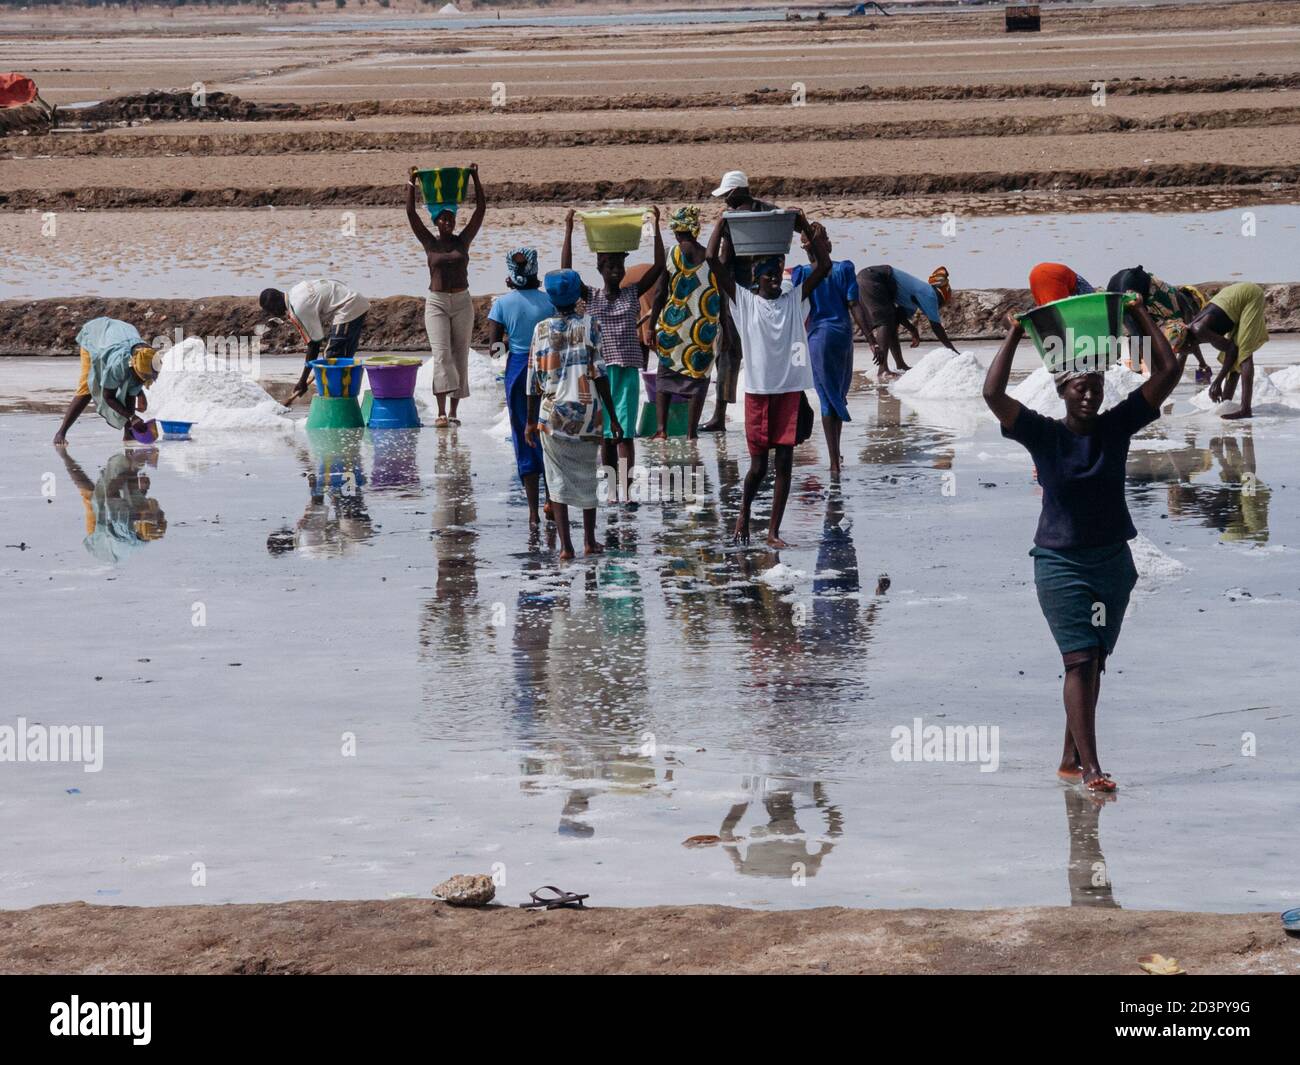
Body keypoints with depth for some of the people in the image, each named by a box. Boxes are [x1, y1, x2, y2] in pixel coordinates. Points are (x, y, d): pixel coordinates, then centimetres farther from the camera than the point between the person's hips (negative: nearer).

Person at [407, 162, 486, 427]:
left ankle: (454, 412, 9)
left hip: (462, 303, 2)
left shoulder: (463, 241, 4)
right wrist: (412, 183, -8)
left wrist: (475, 178, -5)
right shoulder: (430, 243, 1)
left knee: (460, 356, 3)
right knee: (441, 354, -13)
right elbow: (411, 214, -5)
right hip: (436, 303, -2)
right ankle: (441, 412, -19)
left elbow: (480, 209, 0)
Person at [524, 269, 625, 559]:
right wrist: (613, 416, -1)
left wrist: (531, 421, 11)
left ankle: (565, 544, -3)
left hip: (551, 413, 0)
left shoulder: (541, 329, 1)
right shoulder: (589, 325, -3)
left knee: (558, 478, 5)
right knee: (587, 476, 15)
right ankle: (589, 541, 21)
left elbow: (534, 380, 2)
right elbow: (599, 374, -6)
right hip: (587, 410, 0)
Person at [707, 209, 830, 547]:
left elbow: (823, 266, 4)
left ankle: (774, 531, 7)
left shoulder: (794, 300, 8)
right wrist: (723, 222, -3)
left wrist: (806, 228, -1)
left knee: (785, 462, 1)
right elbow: (713, 261, -4)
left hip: (790, 390, 2)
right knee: (759, 463, 1)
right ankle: (744, 512, 27)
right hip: (758, 390, -2)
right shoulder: (744, 301, 2)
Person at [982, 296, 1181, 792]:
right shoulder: (1044, 435, -7)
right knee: (1080, 661, -11)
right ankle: (1090, 768, -16)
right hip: (1060, 562, -4)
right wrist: (1014, 334, -15)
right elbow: (993, 394, -20)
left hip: (1113, 560, 4)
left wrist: (1142, 317, -1)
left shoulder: (1118, 426, 1)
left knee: (1093, 663, 10)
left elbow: (1168, 372, -1)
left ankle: (1070, 759, 22)